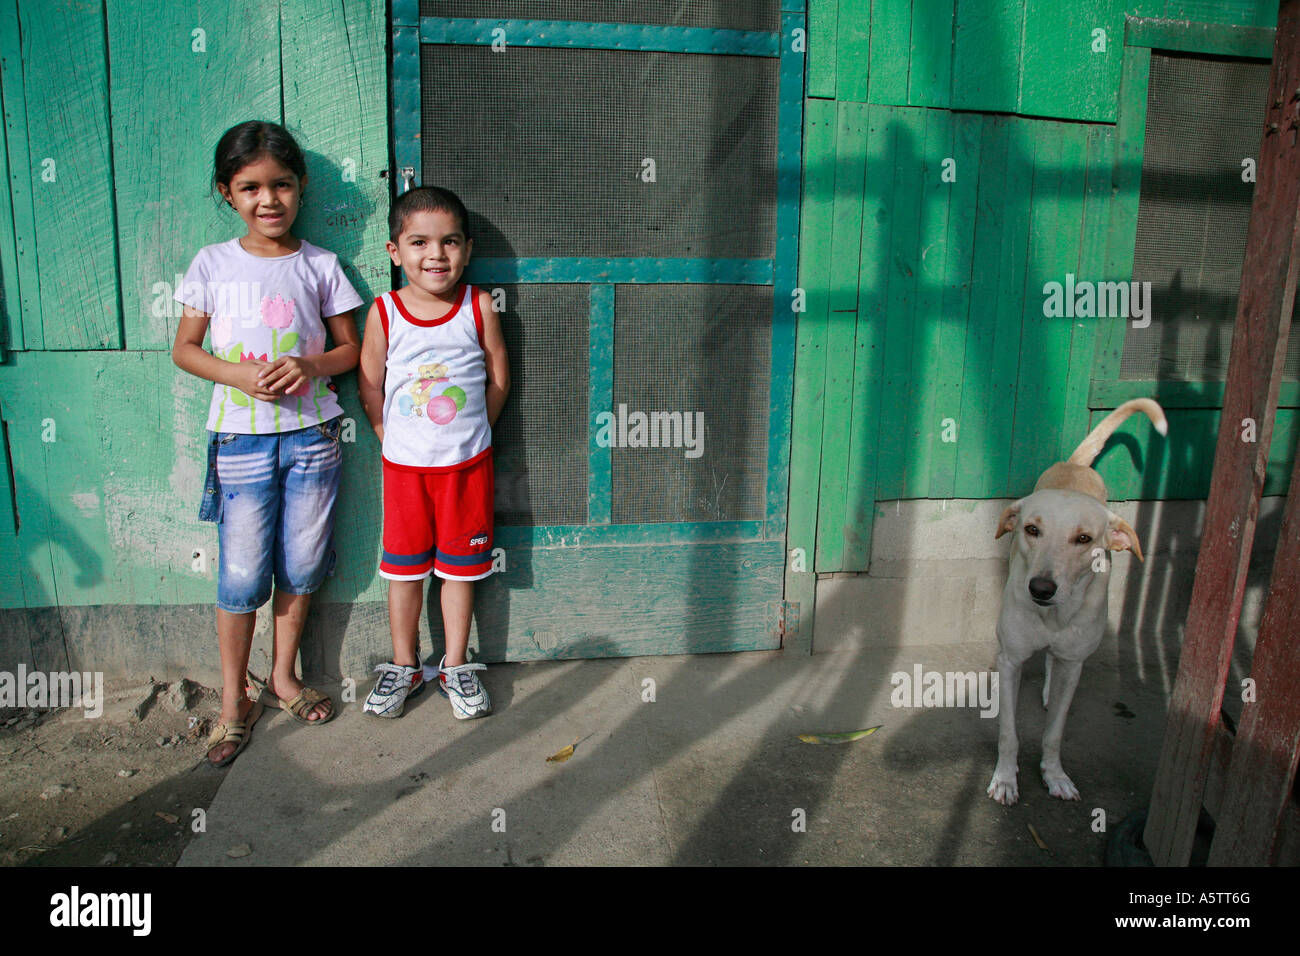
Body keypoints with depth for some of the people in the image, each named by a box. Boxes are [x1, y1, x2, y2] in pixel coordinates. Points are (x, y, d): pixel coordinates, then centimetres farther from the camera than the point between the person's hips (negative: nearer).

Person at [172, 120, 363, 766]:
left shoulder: (319, 265, 3)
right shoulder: (212, 264, 2)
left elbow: (350, 348, 6)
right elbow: (184, 348, 4)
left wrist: (308, 365, -14)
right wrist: (239, 374, -14)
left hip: (311, 435, 1)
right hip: (240, 438, -1)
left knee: (300, 566, 9)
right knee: (241, 575, 2)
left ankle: (283, 677, 29)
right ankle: (234, 700, 18)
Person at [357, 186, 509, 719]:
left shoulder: (479, 307, -7)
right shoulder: (384, 313, -7)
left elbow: (498, 379, 2)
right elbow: (369, 387, 2)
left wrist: (470, 432, 4)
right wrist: (396, 439, 3)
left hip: (467, 462, 0)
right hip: (405, 463, 1)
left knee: (460, 565, 10)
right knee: (404, 566, 11)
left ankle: (455, 667, 25)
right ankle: (404, 666, 28)